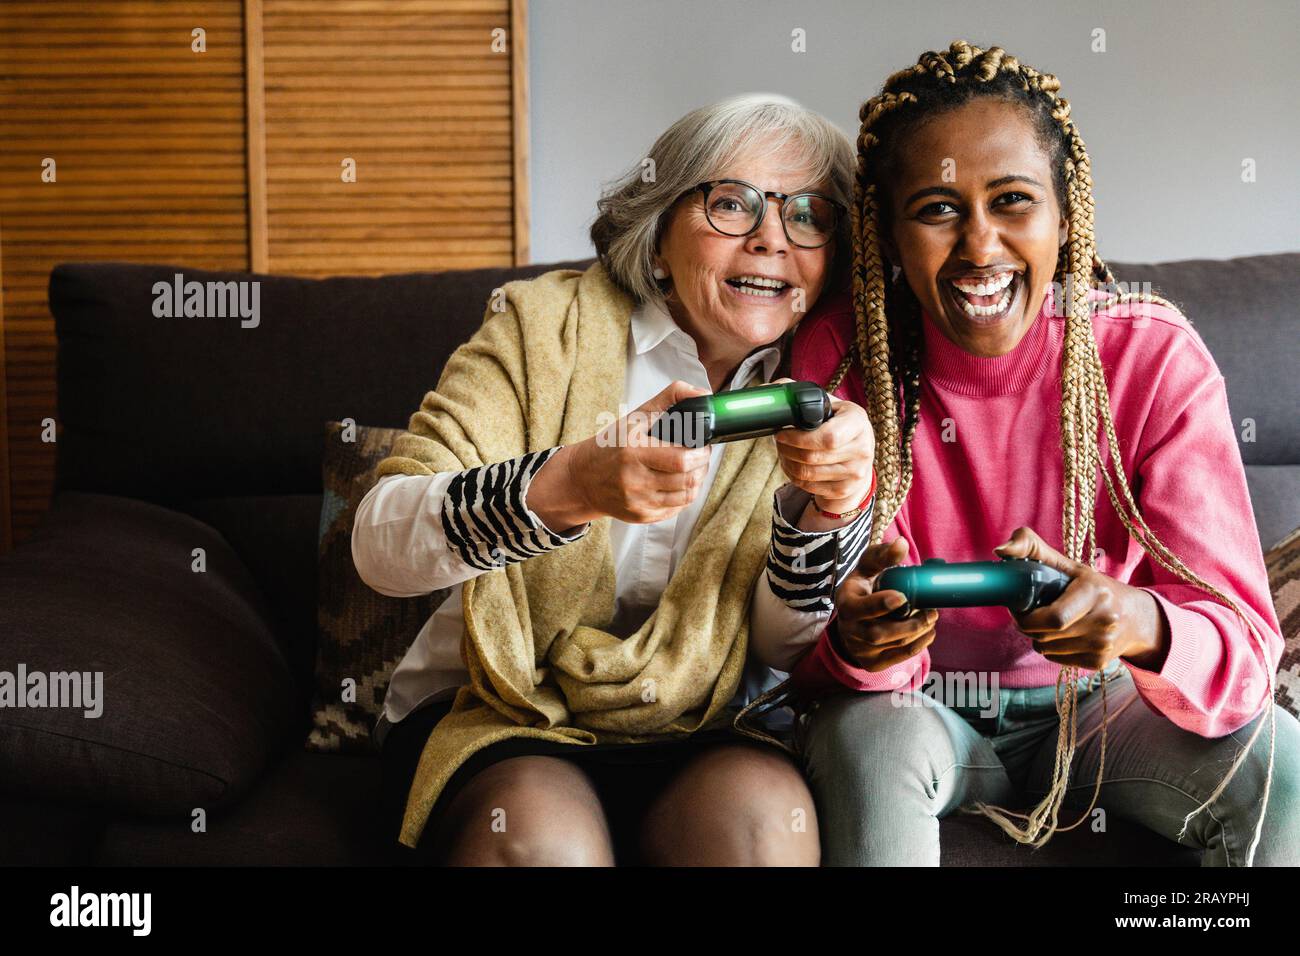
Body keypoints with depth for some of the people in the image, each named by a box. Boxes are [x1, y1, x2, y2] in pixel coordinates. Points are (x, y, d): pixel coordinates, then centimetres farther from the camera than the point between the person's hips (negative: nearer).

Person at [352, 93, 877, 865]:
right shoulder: (548, 324, -7)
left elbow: (781, 626, -7)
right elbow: (379, 544, -17)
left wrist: (829, 506, -28)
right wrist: (569, 484, -35)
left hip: (697, 728, 3)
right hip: (493, 718, -2)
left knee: (761, 808, -28)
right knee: (547, 835, -32)